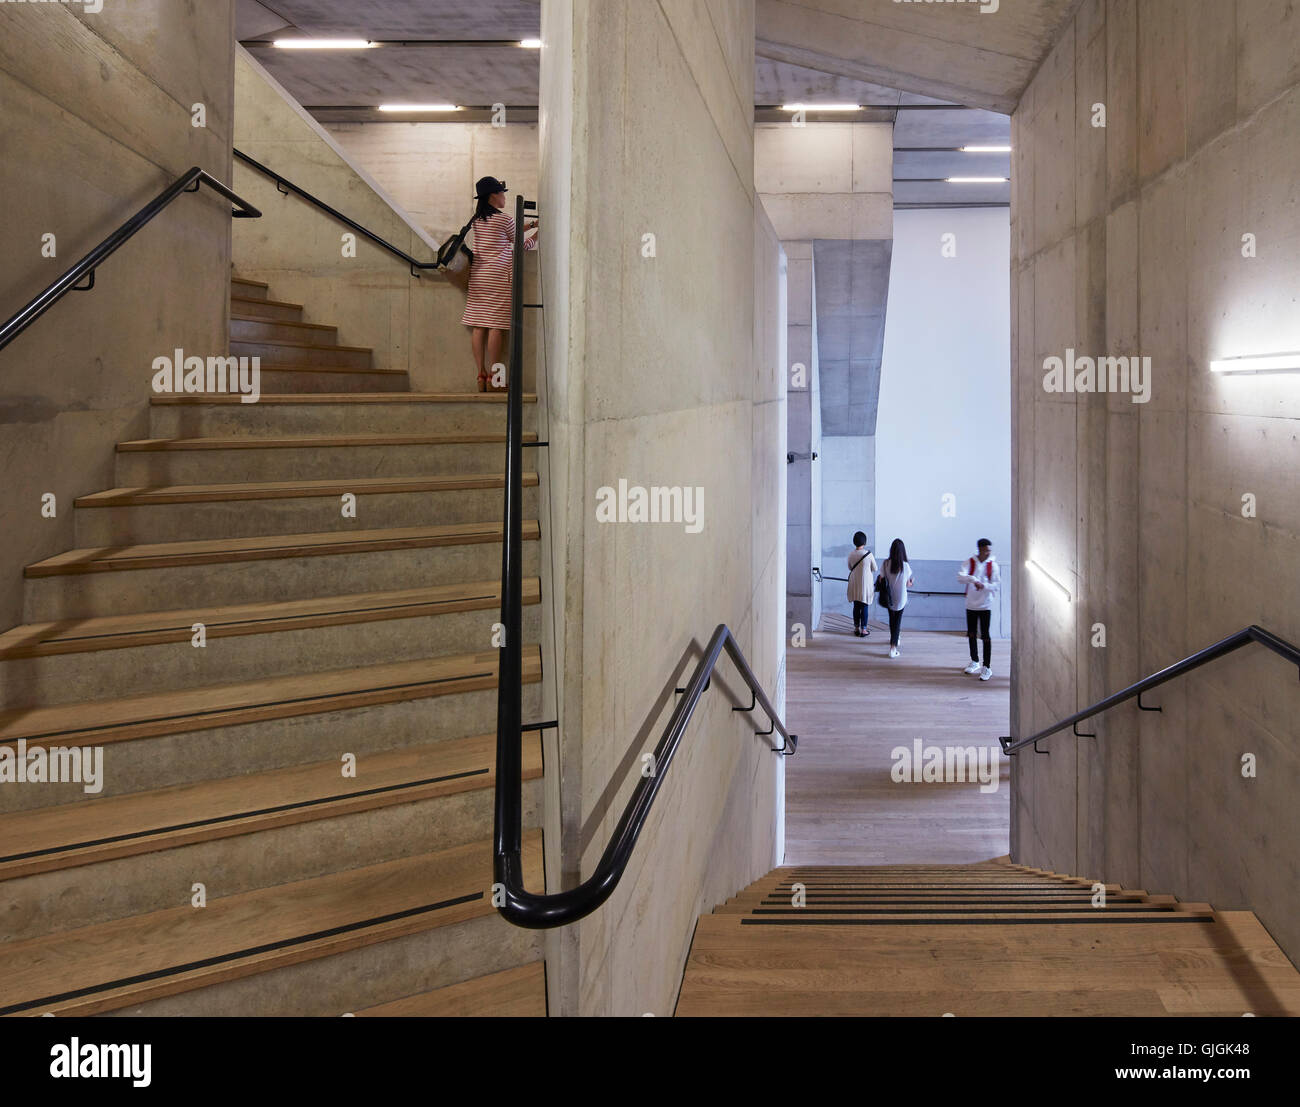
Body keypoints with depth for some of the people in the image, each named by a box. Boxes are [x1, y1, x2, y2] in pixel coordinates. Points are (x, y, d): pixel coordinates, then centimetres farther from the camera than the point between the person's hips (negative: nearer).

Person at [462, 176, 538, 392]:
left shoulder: (477, 220, 13)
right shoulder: (504, 220, -7)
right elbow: (521, 246, 4)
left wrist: (530, 226, 29)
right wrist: (537, 235, 22)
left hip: (477, 274, 7)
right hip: (499, 275, -7)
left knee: (478, 325, 3)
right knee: (497, 326, -6)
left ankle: (481, 375, 3)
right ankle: (493, 379, -7)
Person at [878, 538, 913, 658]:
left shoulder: (886, 564, -12)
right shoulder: (905, 566, -15)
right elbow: (907, 584, -5)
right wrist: (912, 582, 18)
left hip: (889, 597, 2)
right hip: (900, 599, -2)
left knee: (892, 619, 23)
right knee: (897, 621, 6)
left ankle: (894, 640, 42)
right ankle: (893, 647, -2)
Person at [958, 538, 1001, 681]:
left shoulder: (993, 565, -4)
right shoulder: (969, 562, -3)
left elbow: (996, 585, -8)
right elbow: (960, 576, -18)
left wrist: (983, 585, -26)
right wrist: (973, 579, -34)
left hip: (985, 605, -2)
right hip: (971, 604, 2)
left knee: (985, 636, -6)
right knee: (971, 634, 13)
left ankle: (987, 667, -2)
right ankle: (975, 662, 31)